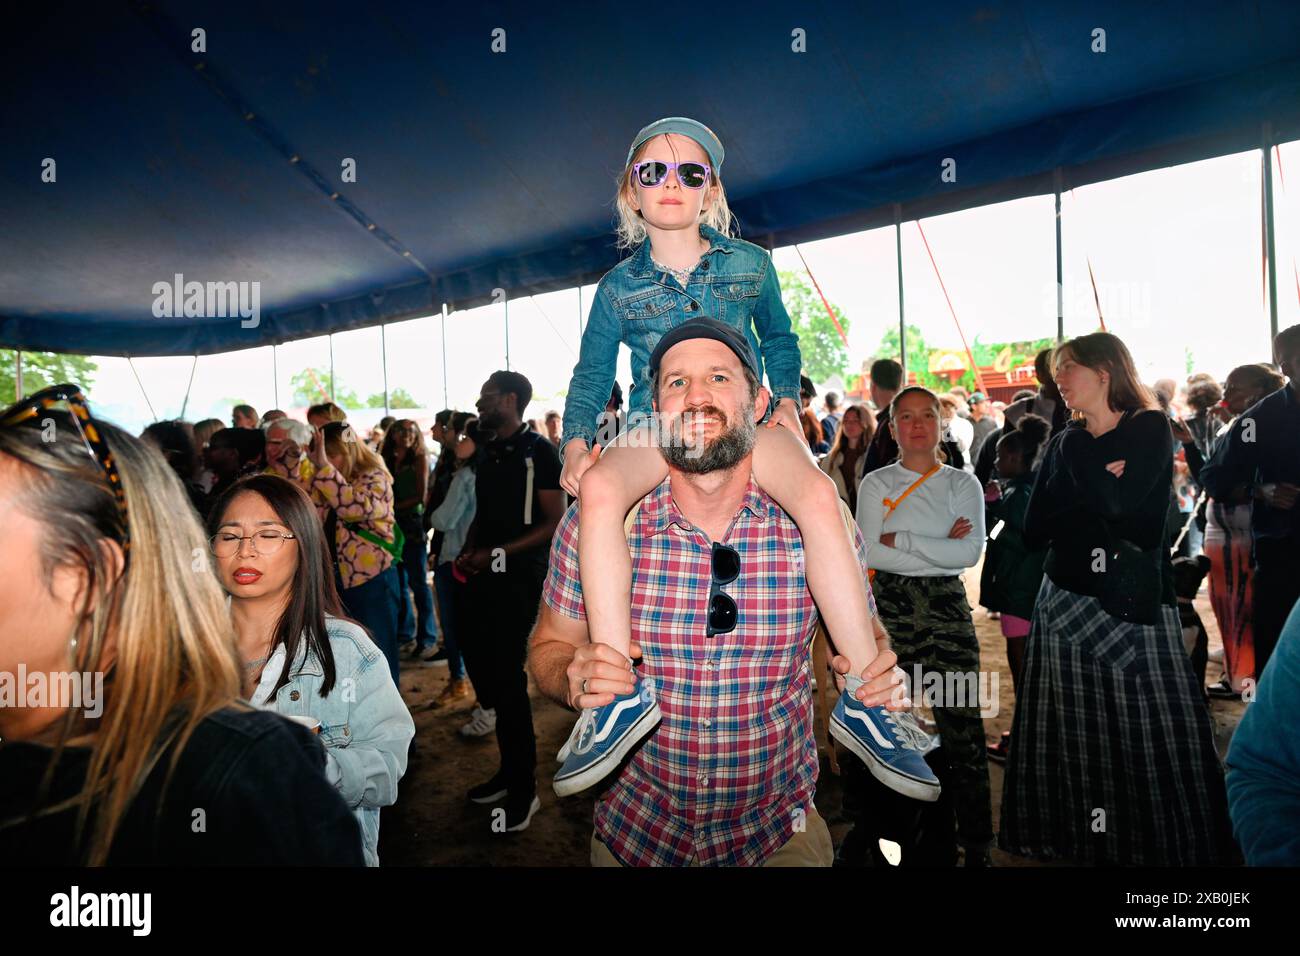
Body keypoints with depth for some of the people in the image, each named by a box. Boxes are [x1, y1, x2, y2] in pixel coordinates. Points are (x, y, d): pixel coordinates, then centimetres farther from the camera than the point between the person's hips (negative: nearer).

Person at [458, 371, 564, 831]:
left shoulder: (538, 451, -9)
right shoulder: (488, 452, 14)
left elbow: (555, 523, -13)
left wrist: (496, 553, -19)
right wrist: (467, 552, 1)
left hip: (518, 577, -8)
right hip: (485, 575, 8)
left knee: (507, 677, -2)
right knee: (480, 666, 13)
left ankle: (523, 789, 15)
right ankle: (511, 768, 31)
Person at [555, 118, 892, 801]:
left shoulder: (750, 265, 11)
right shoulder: (619, 288, 9)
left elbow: (780, 340, 24)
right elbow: (590, 377, 12)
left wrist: (786, 400, 6)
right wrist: (575, 441, -6)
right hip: (655, 427, 0)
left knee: (818, 494, -33)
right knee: (600, 490, -36)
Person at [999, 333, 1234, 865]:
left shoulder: (1149, 428, -2)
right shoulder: (1065, 445, 11)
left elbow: (1121, 502, -20)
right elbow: (1034, 531, 3)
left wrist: (1077, 450, -7)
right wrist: (1097, 487, -8)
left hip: (1134, 602, -4)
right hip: (1068, 601, 4)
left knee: (1149, 731, 1)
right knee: (1071, 734, 7)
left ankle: (1170, 840, 18)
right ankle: (1076, 836, 19)